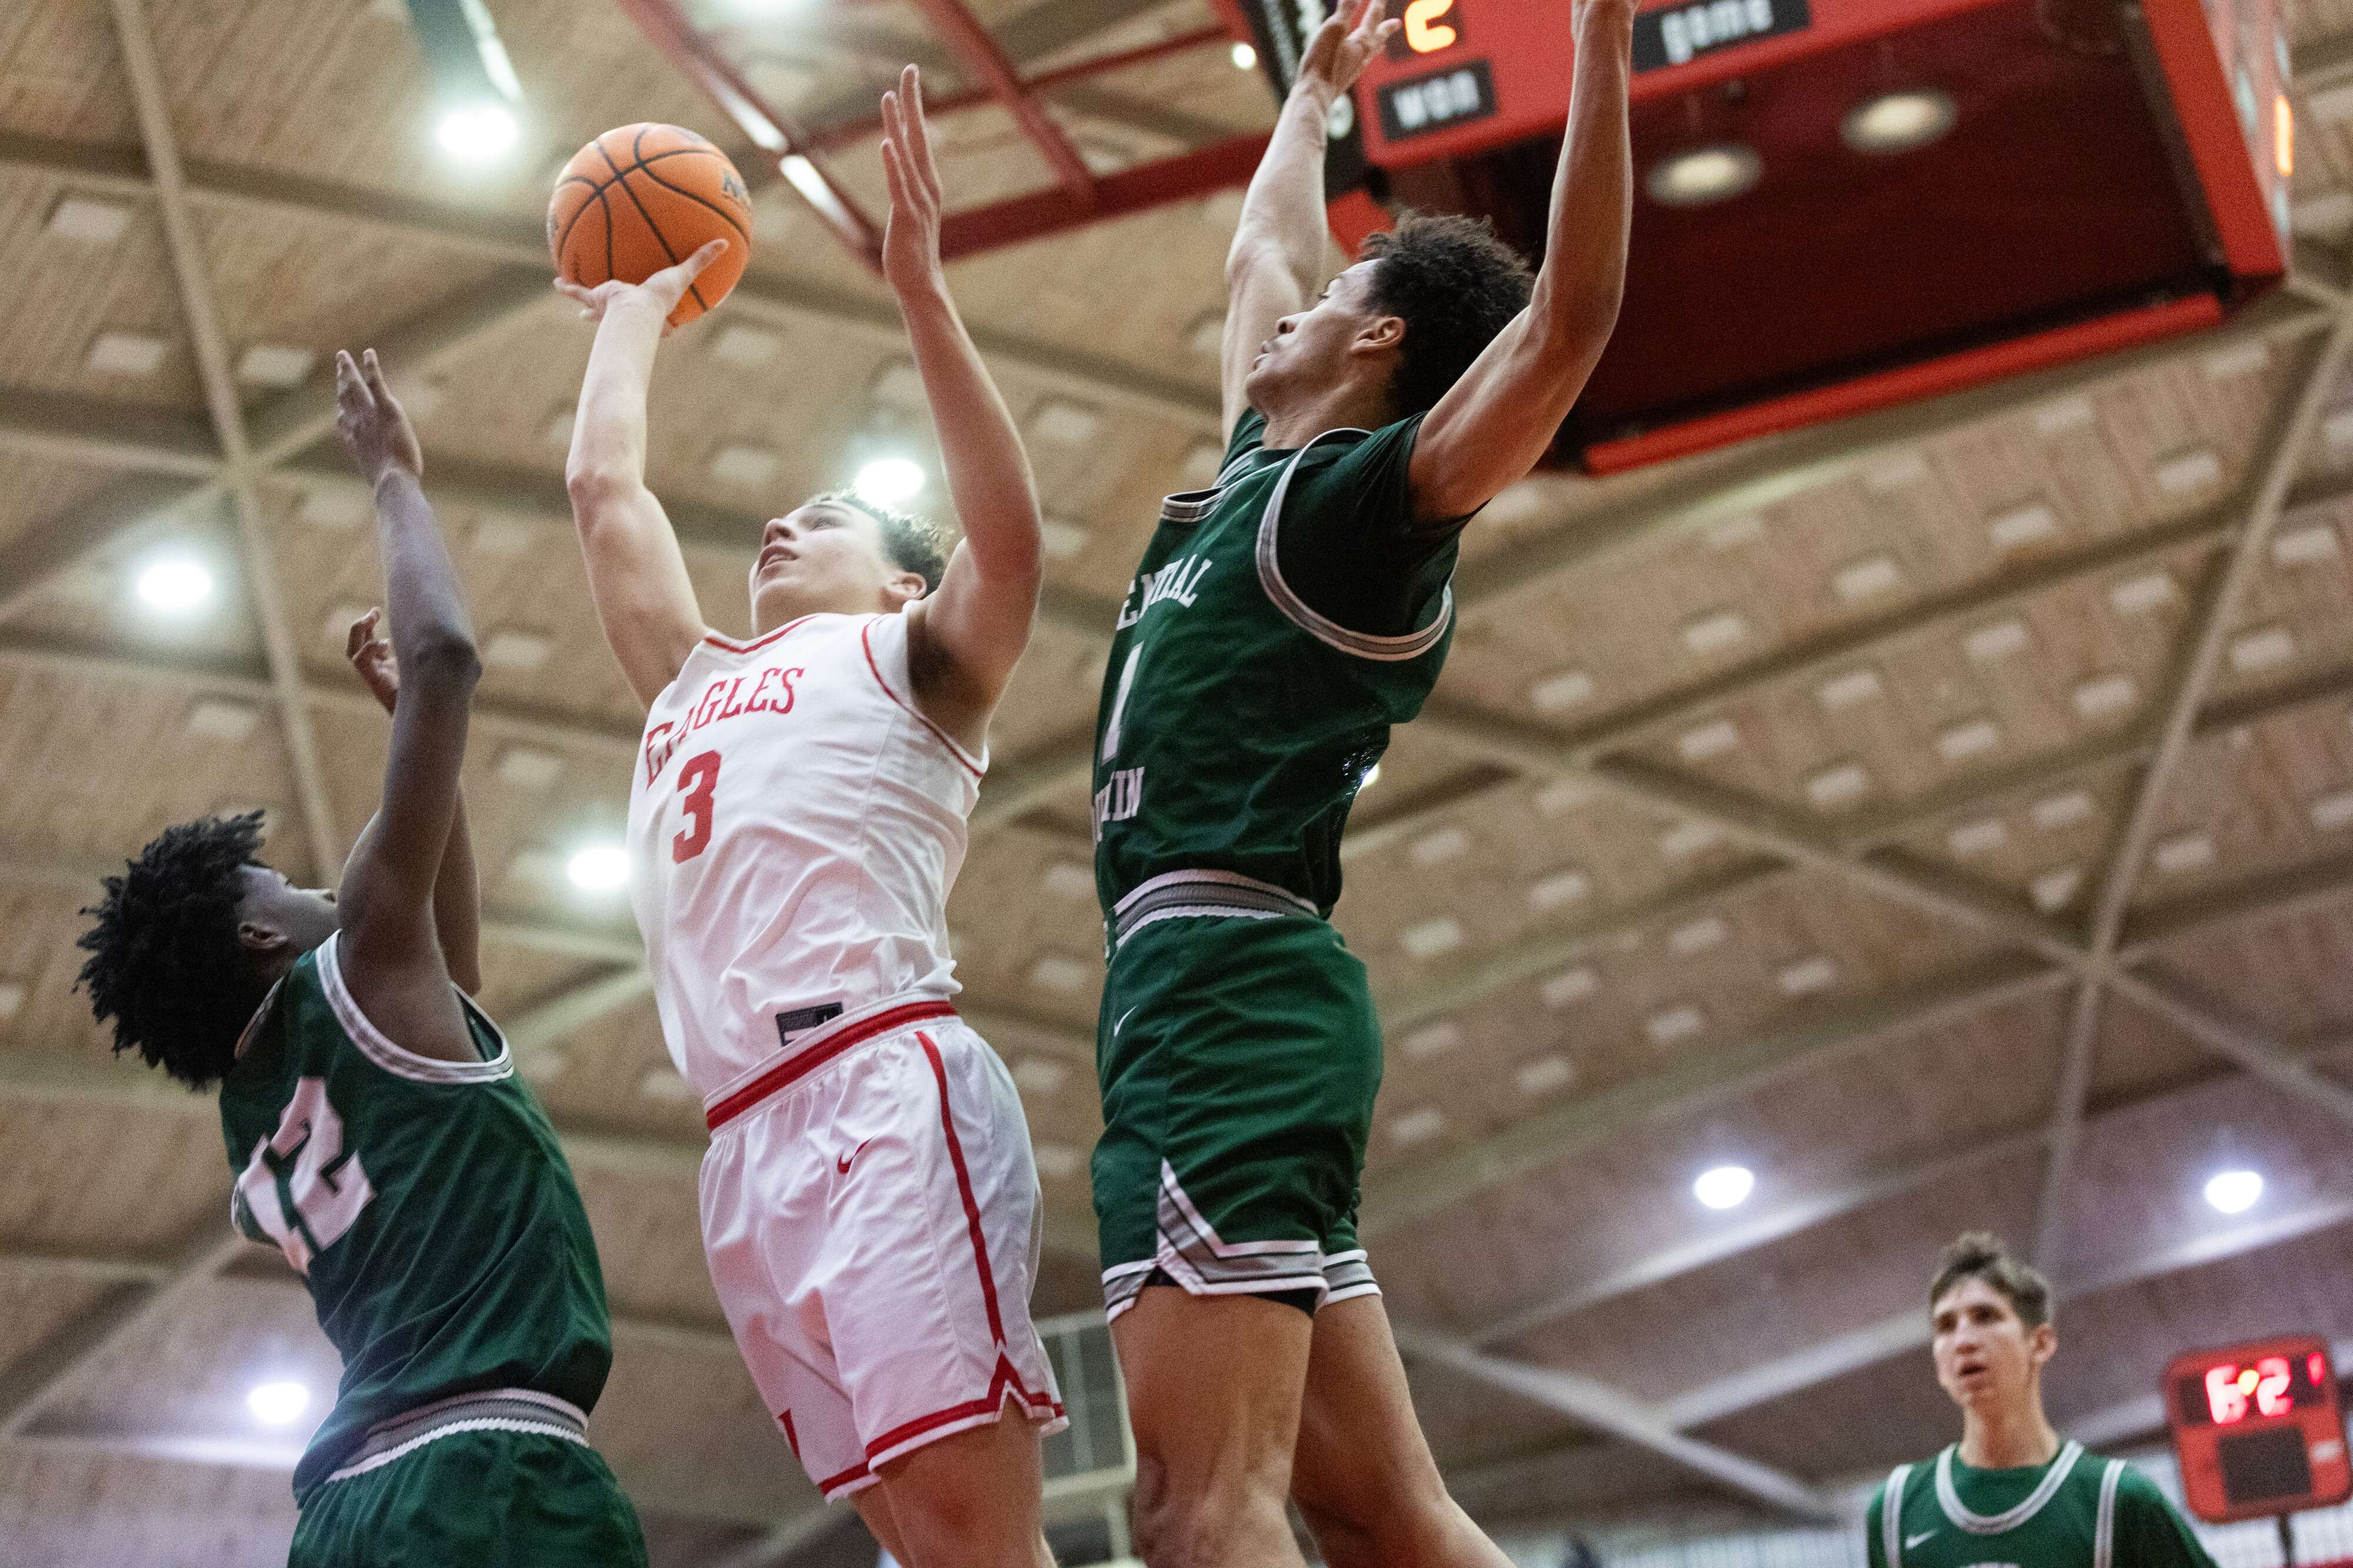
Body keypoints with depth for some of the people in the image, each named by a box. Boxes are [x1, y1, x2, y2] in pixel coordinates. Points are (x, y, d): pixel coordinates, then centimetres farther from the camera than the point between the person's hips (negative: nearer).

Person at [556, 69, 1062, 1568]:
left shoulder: (909, 658, 14)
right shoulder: (701, 683, 32)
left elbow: (1007, 540, -6)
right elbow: (606, 491, 39)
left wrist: (920, 285, -10)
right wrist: (635, 315, 51)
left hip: (882, 1084, -6)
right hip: (748, 1142, 6)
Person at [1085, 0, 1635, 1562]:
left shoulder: (1375, 491, 0)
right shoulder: (1268, 468, 24)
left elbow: (1571, 312, -15)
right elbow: (1255, 255, 43)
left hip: (1227, 978, -9)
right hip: (1215, 984, 9)